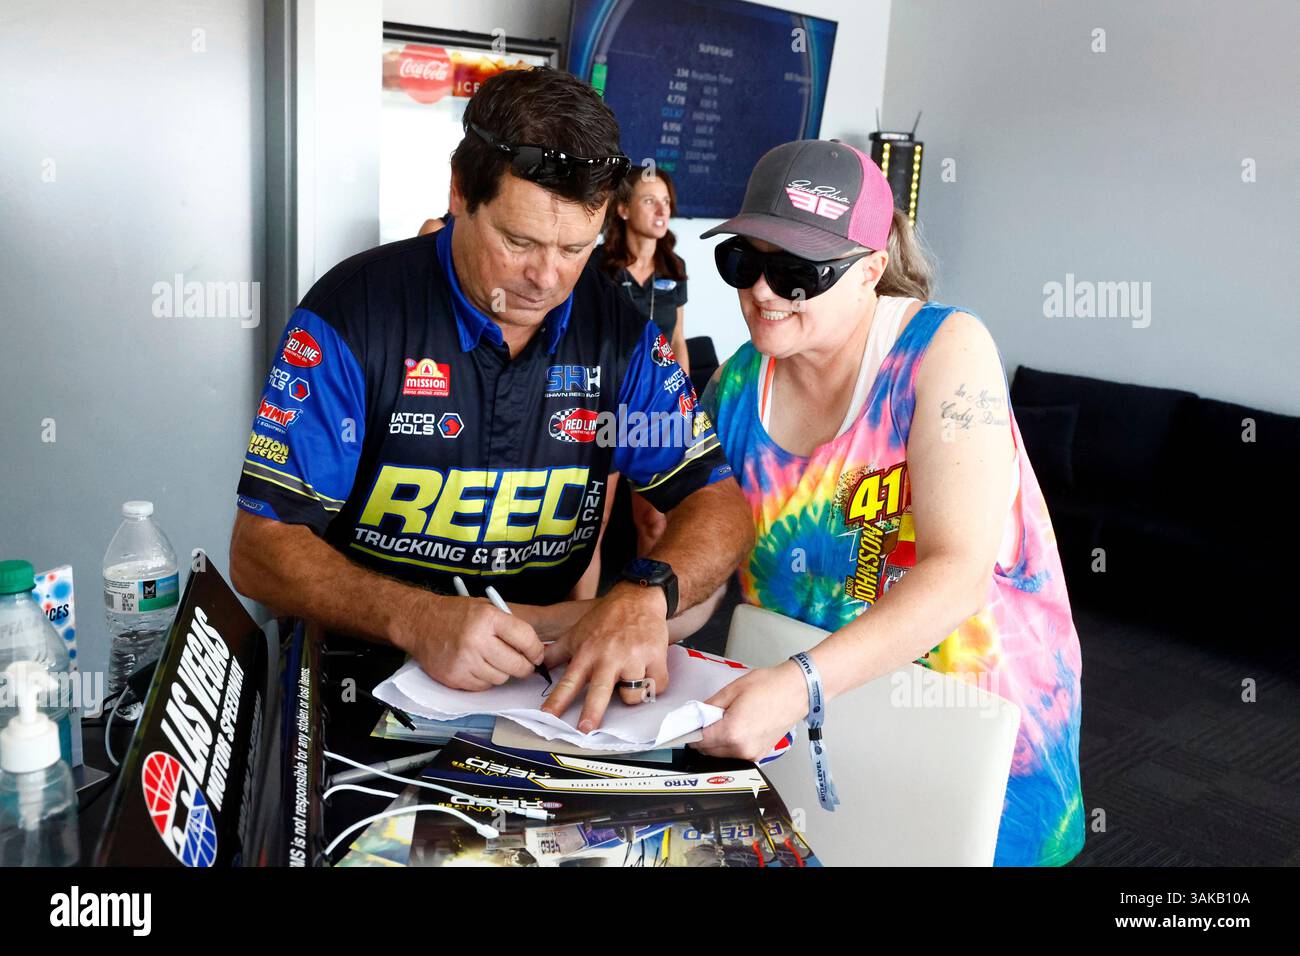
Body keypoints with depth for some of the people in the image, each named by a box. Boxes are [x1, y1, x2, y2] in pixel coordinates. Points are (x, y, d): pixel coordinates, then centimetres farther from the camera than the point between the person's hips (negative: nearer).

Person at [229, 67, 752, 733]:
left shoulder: (618, 329, -1)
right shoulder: (352, 311, -11)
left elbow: (722, 505, -1)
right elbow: (261, 549, -11)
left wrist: (646, 595, -23)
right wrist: (418, 620, -29)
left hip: (550, 673, 4)